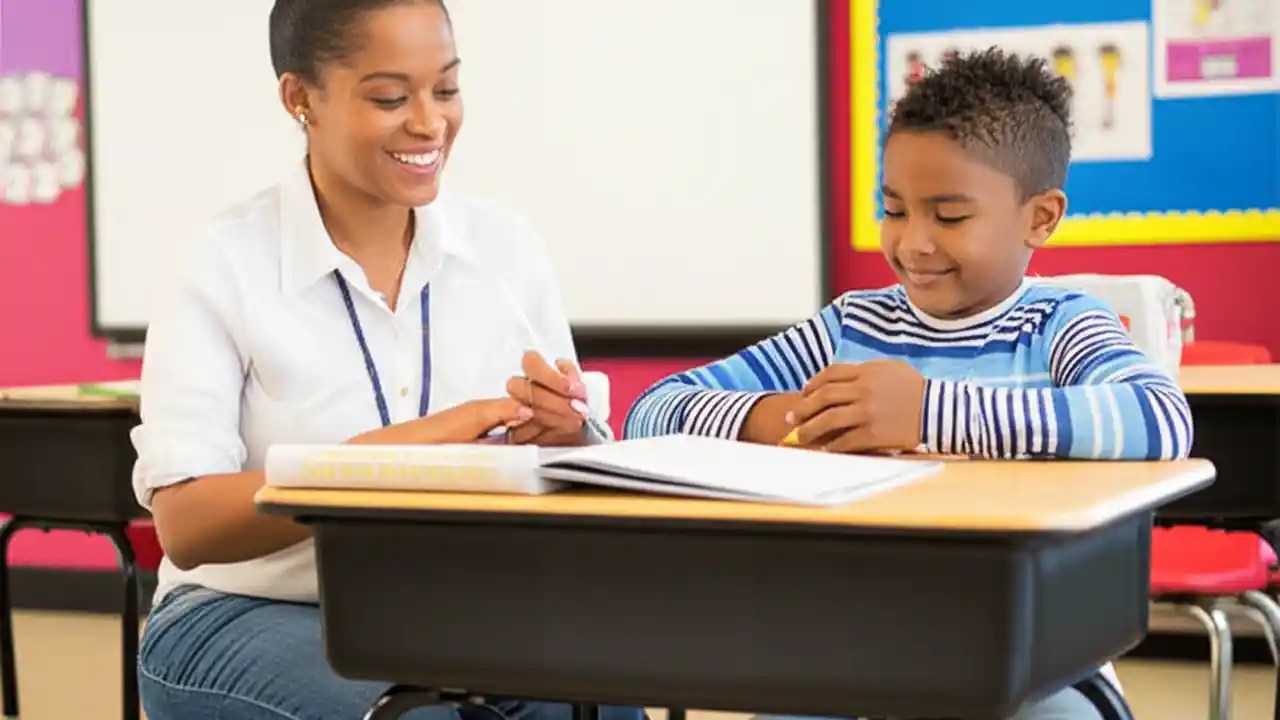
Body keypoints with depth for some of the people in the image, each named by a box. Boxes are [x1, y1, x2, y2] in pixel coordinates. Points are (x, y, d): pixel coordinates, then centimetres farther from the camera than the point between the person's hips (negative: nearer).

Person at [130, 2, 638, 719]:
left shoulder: (508, 247, 3)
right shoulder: (227, 267, -8)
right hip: (257, 614, -3)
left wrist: (563, 442, -17)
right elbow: (185, 526, -16)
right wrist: (397, 450, -28)